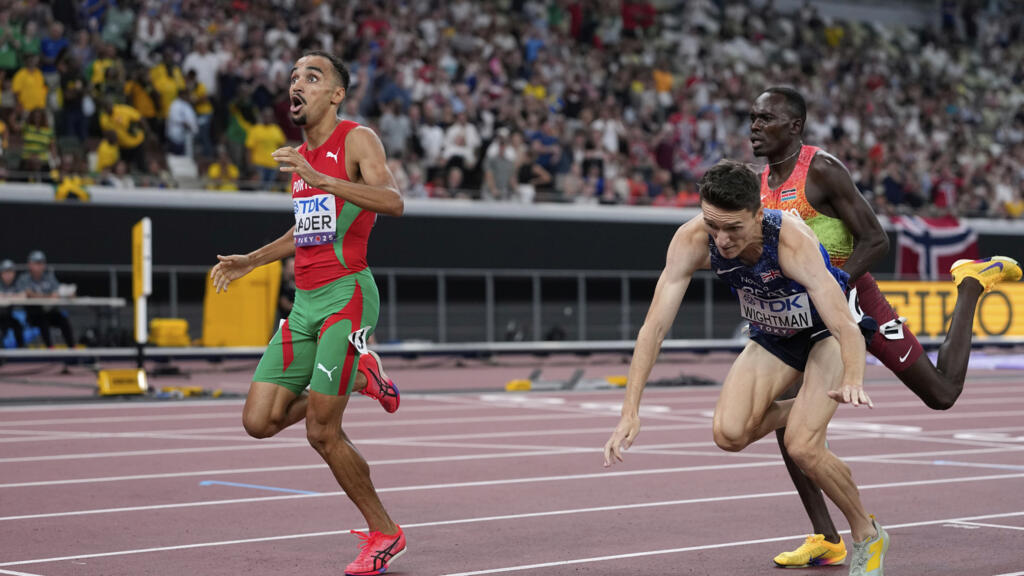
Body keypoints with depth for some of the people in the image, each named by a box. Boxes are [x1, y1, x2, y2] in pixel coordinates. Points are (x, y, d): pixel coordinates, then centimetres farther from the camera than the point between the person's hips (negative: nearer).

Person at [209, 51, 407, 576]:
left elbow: (393, 201, -24)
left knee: (321, 433, -9)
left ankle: (384, 533, 9)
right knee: (259, 421, 0)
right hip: (304, 302, 8)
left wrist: (322, 179, -32)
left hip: (346, 296, -8)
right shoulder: (300, 156, 17)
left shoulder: (356, 140, -7)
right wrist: (250, 261, 25)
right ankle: (359, 376, 20)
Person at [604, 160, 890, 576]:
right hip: (771, 337, 4)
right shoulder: (691, 242, -28)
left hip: (825, 333, -4)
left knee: (802, 446, -20)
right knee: (729, 434, -17)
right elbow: (655, 326, -27)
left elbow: (846, 327, -45)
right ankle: (800, 409, 16)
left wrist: (853, 380, -66)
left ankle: (868, 536, 5)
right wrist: (630, 411, -35)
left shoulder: (793, 241, -39)